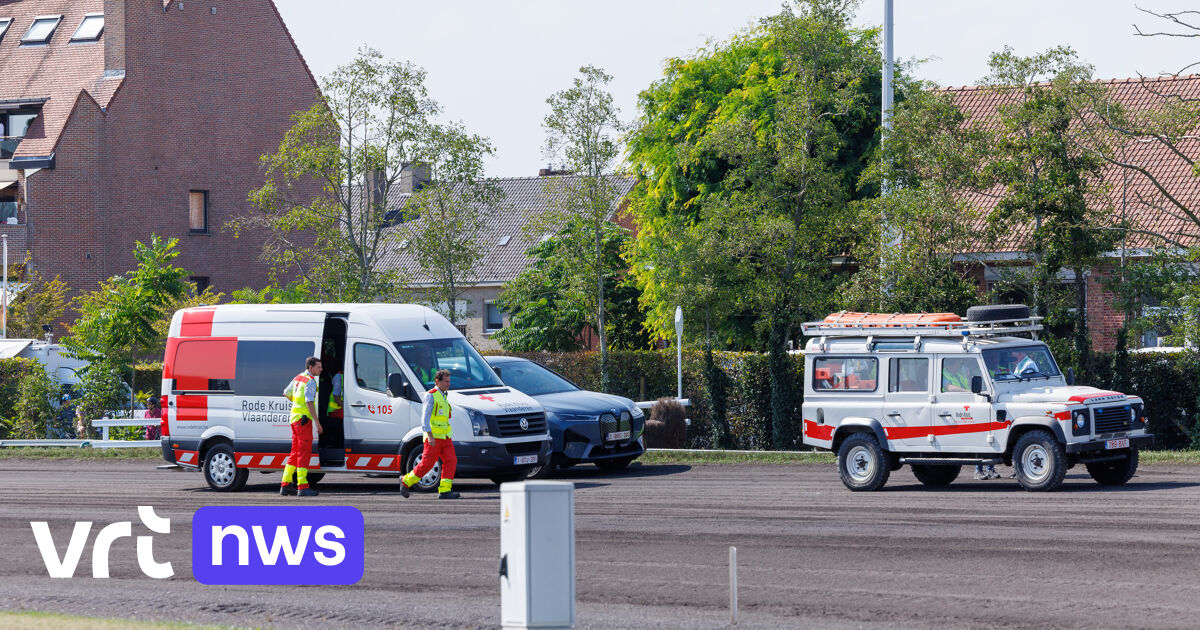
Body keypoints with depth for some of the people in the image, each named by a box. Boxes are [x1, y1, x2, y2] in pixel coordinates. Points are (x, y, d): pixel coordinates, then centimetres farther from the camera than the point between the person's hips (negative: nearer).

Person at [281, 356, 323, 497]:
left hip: (295, 418, 9)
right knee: (304, 452, -9)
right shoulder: (310, 381, -13)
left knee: (295, 452, 13)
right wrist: (317, 422, -21)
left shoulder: (298, 378, 15)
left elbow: (286, 393, 27)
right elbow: (309, 403, -20)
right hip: (303, 418, -9)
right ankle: (302, 487, -12)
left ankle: (285, 485, 13)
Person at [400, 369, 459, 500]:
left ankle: (444, 490, -9)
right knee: (427, 464, -5)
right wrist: (430, 436, -22)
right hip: (434, 437, -8)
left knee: (451, 461, -6)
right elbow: (425, 416, -14)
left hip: (444, 437, 8)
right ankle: (406, 481, 13)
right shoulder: (431, 396, -8)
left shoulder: (442, 396, 18)